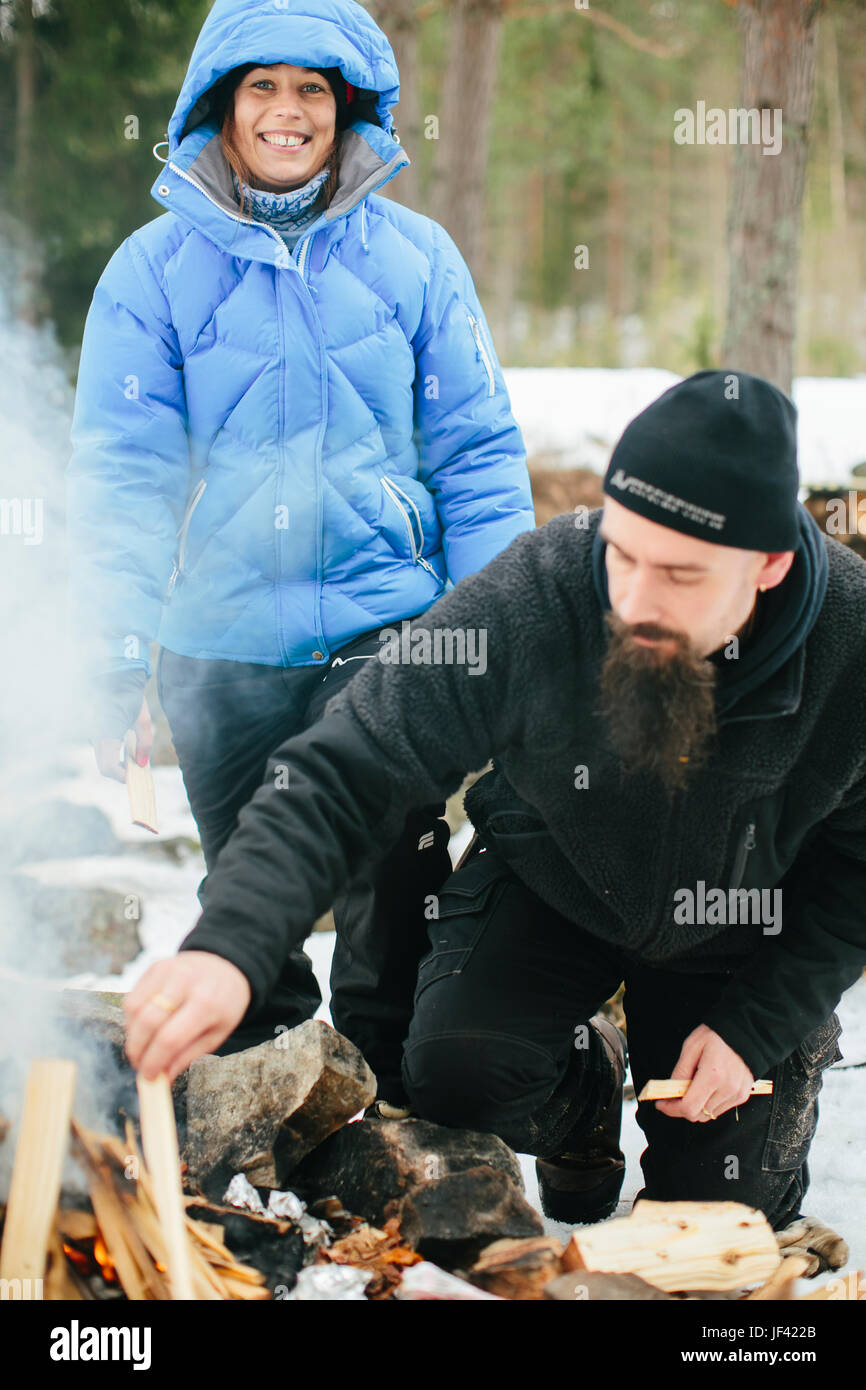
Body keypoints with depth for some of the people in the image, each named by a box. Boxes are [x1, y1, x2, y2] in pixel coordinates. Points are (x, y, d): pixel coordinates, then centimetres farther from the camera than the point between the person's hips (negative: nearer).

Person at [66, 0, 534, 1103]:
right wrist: (117, 664, -7)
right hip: (222, 646, 1)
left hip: (389, 627, 0)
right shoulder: (156, 267, -1)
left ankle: (384, 1089, 18)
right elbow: (120, 476, -1)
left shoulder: (413, 255, 1)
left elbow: (477, 454, 4)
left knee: (395, 881, -2)